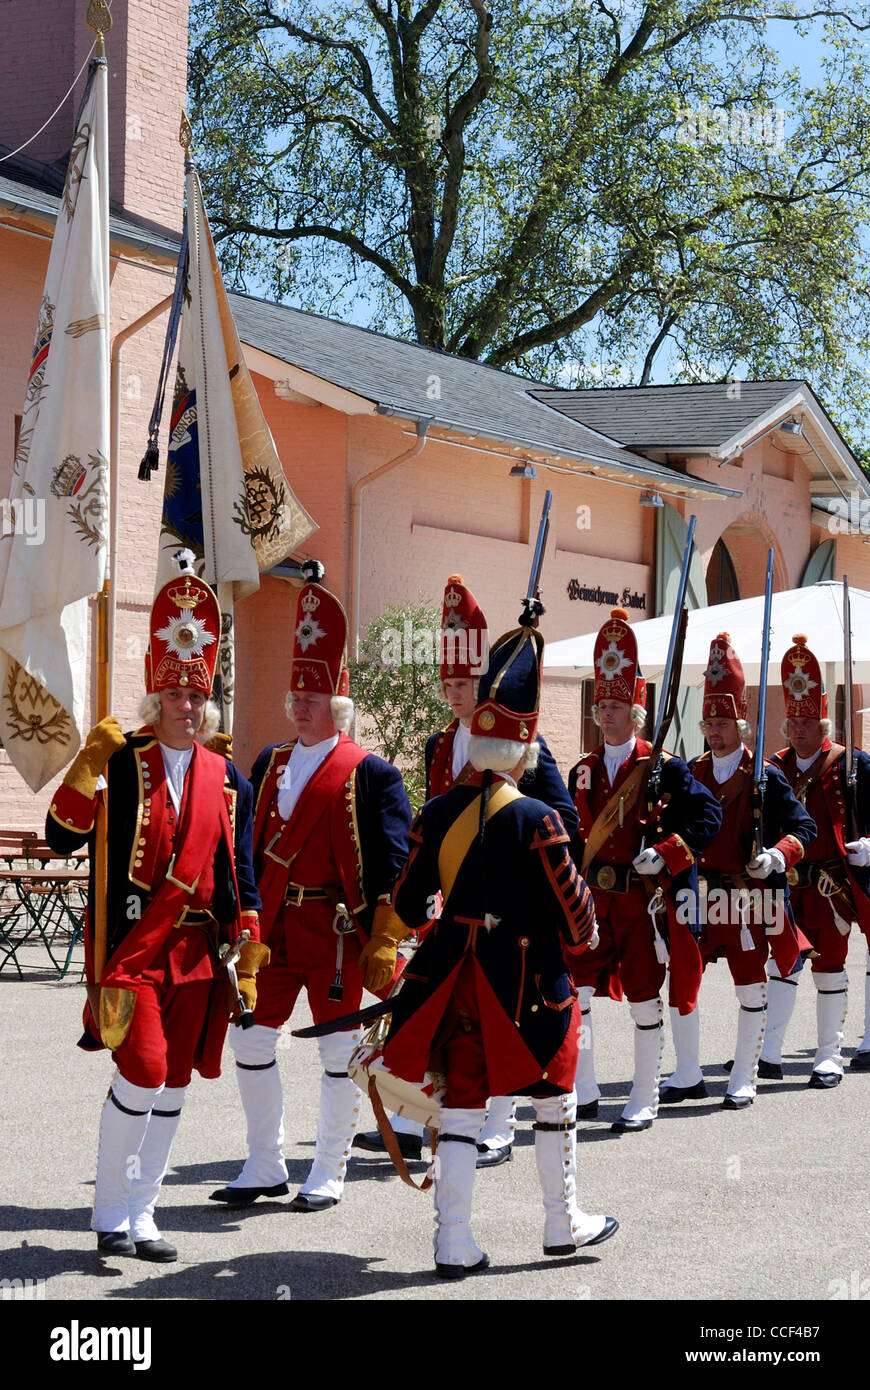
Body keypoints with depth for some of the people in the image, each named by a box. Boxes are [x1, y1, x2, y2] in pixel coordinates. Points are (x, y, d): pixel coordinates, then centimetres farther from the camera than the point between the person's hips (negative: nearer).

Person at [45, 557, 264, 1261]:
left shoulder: (228, 779, 10)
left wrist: (247, 956, 8)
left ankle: (141, 1215, 20)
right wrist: (87, 768, -21)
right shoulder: (120, 765, -3)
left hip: (199, 950, 5)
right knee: (142, 1074, -12)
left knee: (175, 1083, 8)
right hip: (133, 944, -5)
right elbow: (63, 839, -9)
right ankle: (112, 1216, 5)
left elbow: (240, 873, 13)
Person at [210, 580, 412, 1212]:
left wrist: (380, 940, -13)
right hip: (274, 923, 6)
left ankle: (330, 1175, 15)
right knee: (251, 1038, 6)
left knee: (339, 1050, 4)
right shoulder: (271, 763, 12)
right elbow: (251, 844, 15)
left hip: (336, 928, -6)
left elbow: (393, 859, -8)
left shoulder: (370, 773, -5)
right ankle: (266, 1167, 20)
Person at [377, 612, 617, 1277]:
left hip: (457, 974, 4)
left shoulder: (437, 812, -2)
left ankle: (454, 1242, 5)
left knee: (462, 1100, 8)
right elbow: (571, 902, -12)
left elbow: (408, 904, 4)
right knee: (553, 1096, 14)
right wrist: (581, 938, 10)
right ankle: (564, 1222, 26)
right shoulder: (536, 819, -16)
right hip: (529, 979, -4)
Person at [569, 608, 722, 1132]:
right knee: (572, 991, -5)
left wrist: (665, 853, -18)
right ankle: (584, 1094, 6)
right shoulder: (583, 771, 10)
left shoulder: (664, 768, -4)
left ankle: (645, 1102, 15)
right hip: (593, 899, 4)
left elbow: (708, 816, -8)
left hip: (645, 901, -4)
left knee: (645, 1001, 4)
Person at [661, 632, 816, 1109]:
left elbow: (804, 828, -5)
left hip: (747, 898, -4)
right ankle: (688, 1076, 18)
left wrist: (778, 856, -22)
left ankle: (743, 1081, 17)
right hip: (697, 896, 4)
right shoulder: (691, 774, 7)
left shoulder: (765, 778, -4)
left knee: (751, 988, 5)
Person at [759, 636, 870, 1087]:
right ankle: (769, 1054, 3)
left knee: (829, 964, 4)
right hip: (789, 881, 3)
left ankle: (829, 1058, 13)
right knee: (783, 959, 1)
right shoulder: (774, 768, 7)